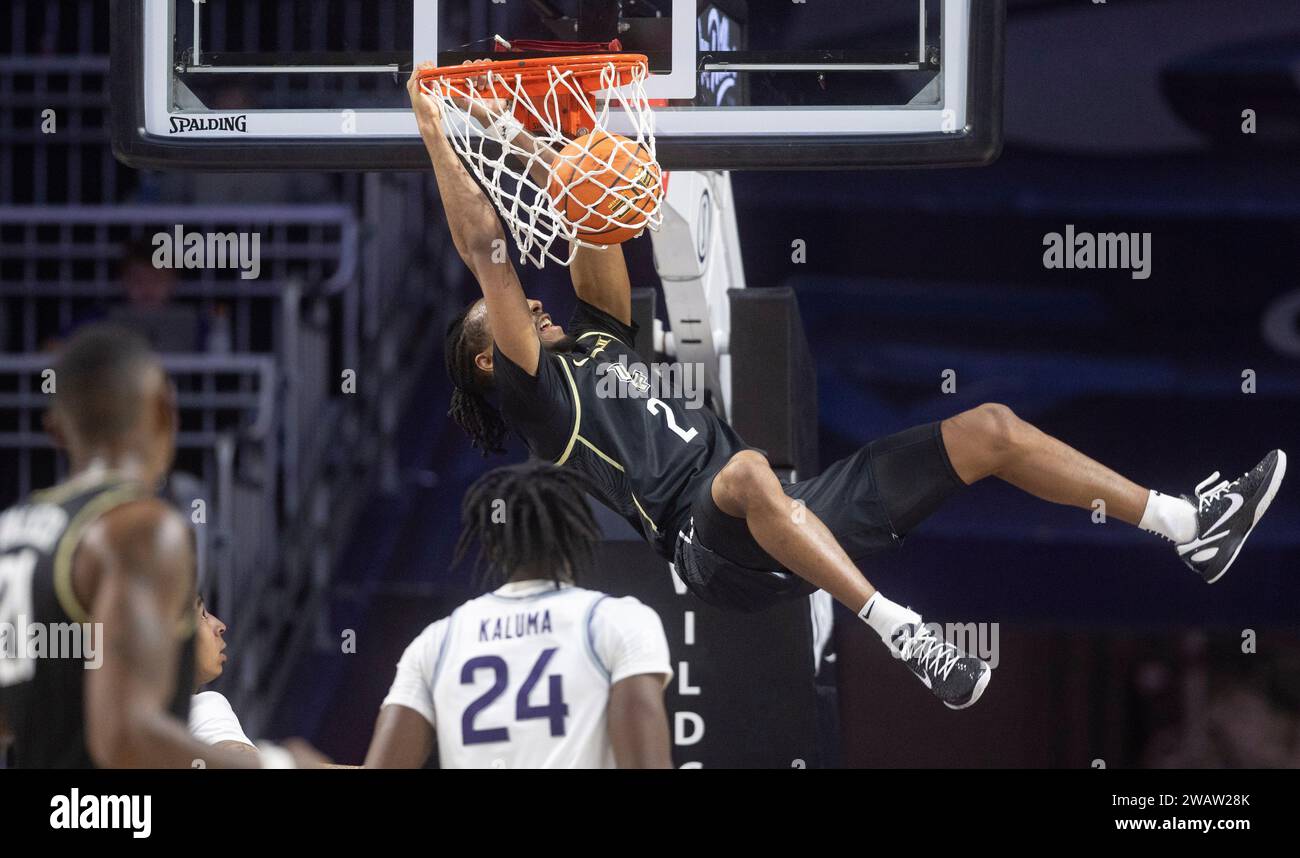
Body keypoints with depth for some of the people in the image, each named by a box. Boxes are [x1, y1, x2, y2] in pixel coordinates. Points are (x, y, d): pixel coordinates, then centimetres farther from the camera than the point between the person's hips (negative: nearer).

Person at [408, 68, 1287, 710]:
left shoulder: (600, 342, 29)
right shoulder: (538, 390, 7)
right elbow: (486, 253, -2)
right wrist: (435, 137, -3)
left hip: (797, 523, 8)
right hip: (719, 549, -8)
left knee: (989, 427, 2)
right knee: (748, 469, -44)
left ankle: (1194, 527, -2)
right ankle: (901, 632, -55)